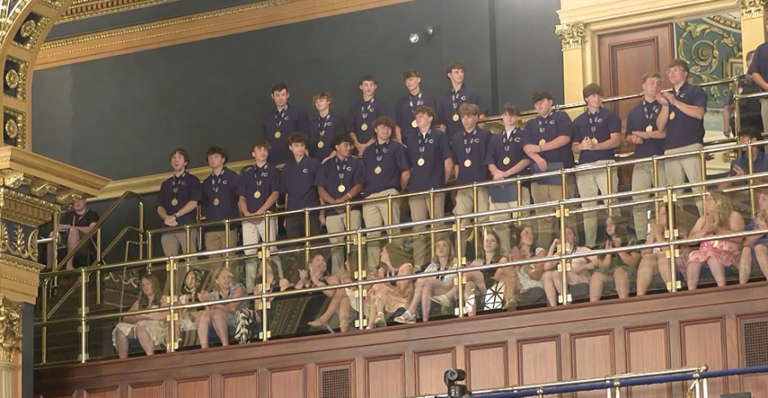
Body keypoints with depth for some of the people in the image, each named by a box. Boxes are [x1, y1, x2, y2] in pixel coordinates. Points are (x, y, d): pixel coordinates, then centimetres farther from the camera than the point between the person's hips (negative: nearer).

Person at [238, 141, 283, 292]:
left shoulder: (273, 172, 8)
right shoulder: (247, 175, 18)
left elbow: (275, 194, -3)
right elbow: (242, 198, 14)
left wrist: (260, 212, -12)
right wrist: (247, 213, -6)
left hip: (267, 216, -4)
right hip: (249, 219, 4)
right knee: (250, 255, 0)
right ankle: (250, 289, 0)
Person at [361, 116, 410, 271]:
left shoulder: (397, 148, 9)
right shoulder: (368, 151, 21)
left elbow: (405, 173, 5)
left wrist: (399, 191, 5)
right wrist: (365, 191, 10)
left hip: (389, 195, -4)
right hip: (370, 196, 4)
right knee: (371, 235, -1)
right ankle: (372, 270, 0)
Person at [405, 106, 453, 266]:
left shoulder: (439, 137, 4)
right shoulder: (411, 140, 15)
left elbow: (448, 164, 4)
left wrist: (442, 182, 4)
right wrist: (410, 184, 8)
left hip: (435, 189, -4)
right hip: (415, 190, 4)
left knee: (438, 227, -5)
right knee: (418, 229, 2)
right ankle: (418, 264, 3)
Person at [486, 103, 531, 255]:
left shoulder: (523, 136, 6)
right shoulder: (495, 139, 18)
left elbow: (527, 160, -3)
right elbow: (490, 162, 14)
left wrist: (507, 173, -10)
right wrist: (497, 173, -9)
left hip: (519, 184, -4)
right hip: (499, 186, 4)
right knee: (499, 224, 1)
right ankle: (504, 255, 7)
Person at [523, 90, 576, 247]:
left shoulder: (561, 117, 8)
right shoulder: (530, 124, 19)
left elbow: (565, 138, -7)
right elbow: (527, 146, 5)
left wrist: (540, 147, -8)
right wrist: (537, 158, -16)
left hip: (560, 169, -4)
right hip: (538, 171, 4)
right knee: (543, 216, 3)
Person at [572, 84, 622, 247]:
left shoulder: (610, 116, 7)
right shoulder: (578, 121, 18)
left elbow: (616, 140, -3)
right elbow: (574, 147, 16)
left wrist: (596, 146, -16)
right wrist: (581, 146, -8)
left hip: (606, 164, -3)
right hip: (584, 167, 3)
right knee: (588, 208, 3)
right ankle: (590, 245, 6)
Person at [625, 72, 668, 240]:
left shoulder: (664, 108, 7)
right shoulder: (634, 111, 17)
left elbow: (664, 131, -5)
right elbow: (629, 136, 17)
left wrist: (647, 135, -10)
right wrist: (634, 138, -1)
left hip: (660, 159, -3)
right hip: (640, 161, 3)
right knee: (639, 203, -3)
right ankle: (641, 240, 0)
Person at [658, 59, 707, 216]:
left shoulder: (695, 91, 5)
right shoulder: (667, 96, 21)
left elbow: (699, 113, -13)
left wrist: (675, 102, -13)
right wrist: (665, 105, -1)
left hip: (691, 146, -6)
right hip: (670, 149, 6)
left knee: (698, 187, -13)